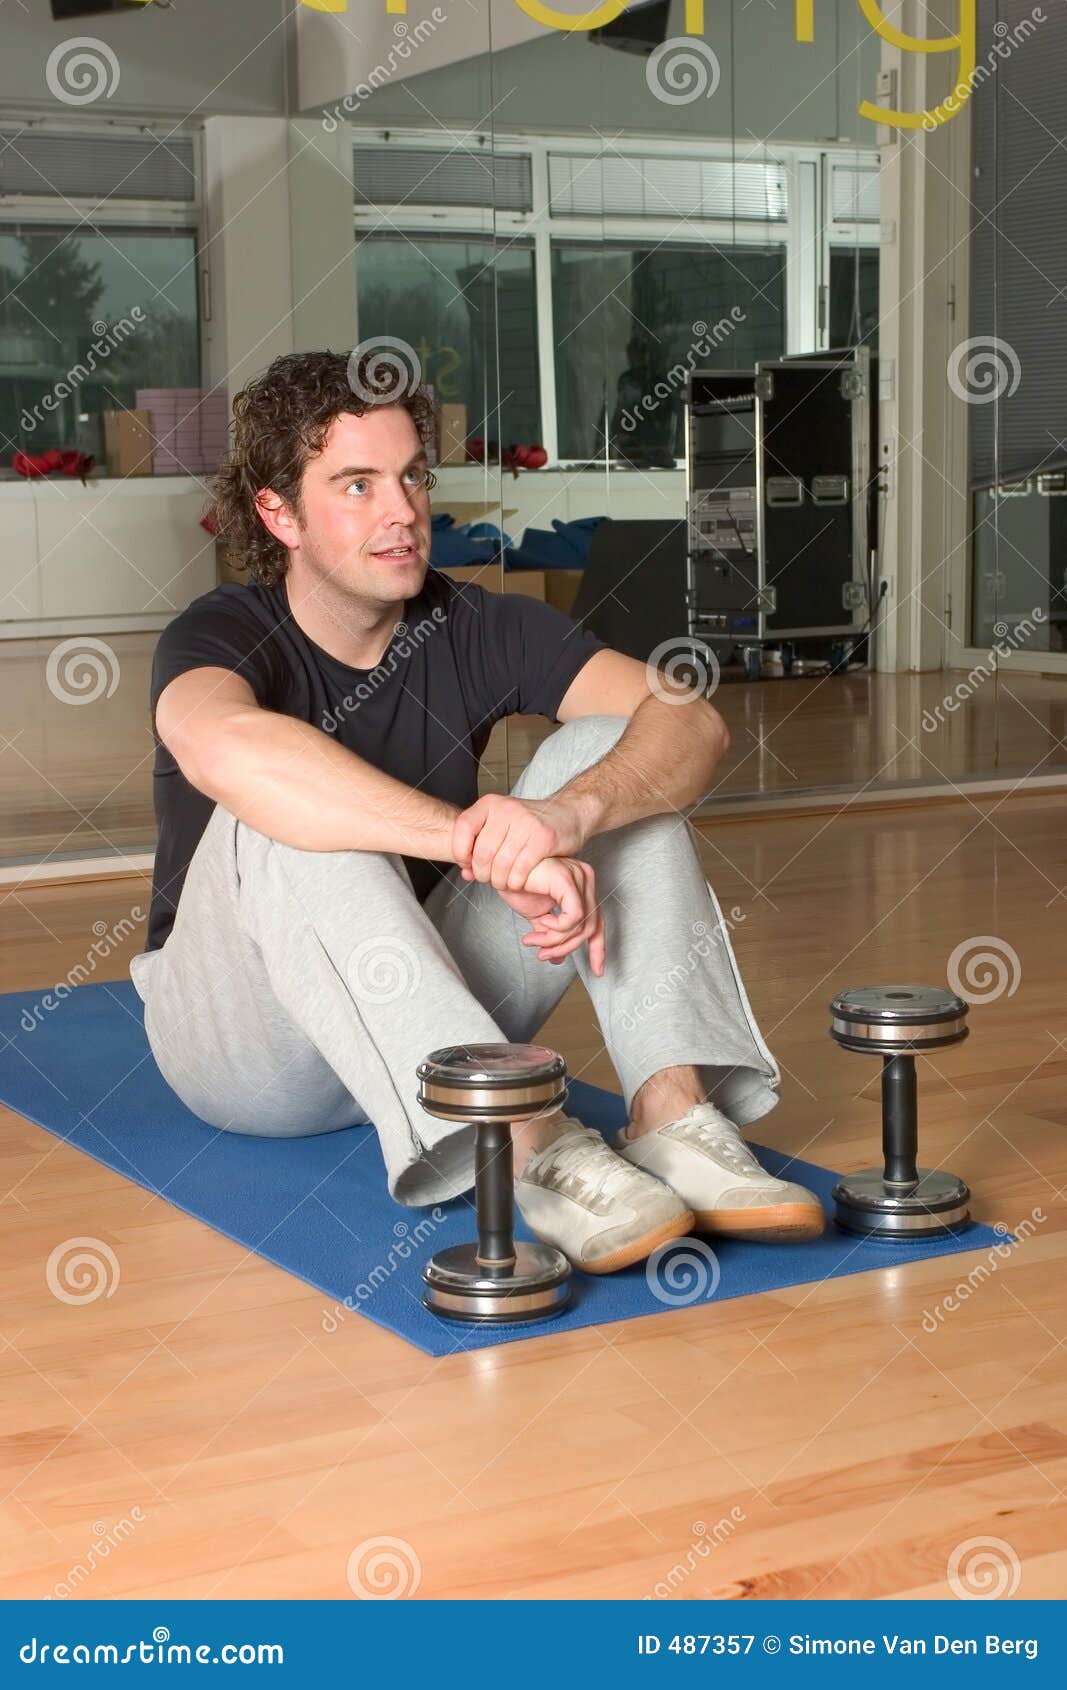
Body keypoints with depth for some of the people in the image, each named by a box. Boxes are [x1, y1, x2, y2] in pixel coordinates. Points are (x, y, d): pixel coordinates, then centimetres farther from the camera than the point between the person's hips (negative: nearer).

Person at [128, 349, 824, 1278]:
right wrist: (490, 845, -51)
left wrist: (572, 810, -42)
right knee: (290, 821, -34)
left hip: (429, 1003, 4)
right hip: (248, 1047, -4)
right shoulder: (223, 636, -16)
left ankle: (672, 1113, -31)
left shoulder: (476, 628, -5)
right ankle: (530, 1145, -46)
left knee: (610, 750, -14)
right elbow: (231, 750, -44)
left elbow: (691, 720, -20)